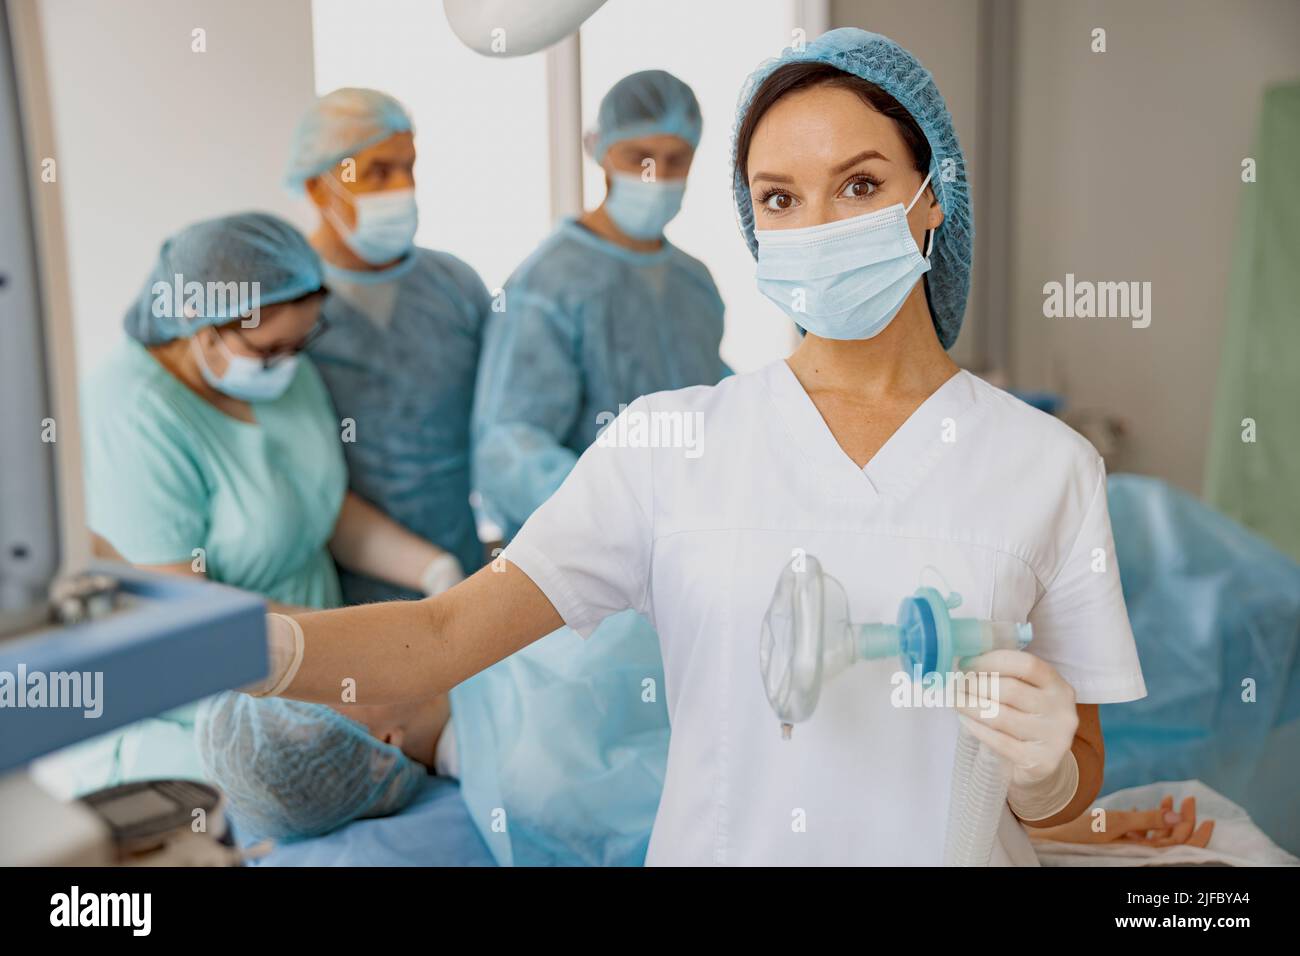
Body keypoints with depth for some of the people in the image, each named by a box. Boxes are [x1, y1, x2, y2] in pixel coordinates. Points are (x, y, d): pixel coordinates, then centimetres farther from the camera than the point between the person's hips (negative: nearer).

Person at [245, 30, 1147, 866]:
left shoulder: (1048, 464, -8)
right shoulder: (666, 438, -9)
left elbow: (1074, 783, -1)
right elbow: (442, 636, -17)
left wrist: (1042, 766, -23)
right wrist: (269, 645, -35)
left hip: (956, 849, 0)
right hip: (714, 842, 1)